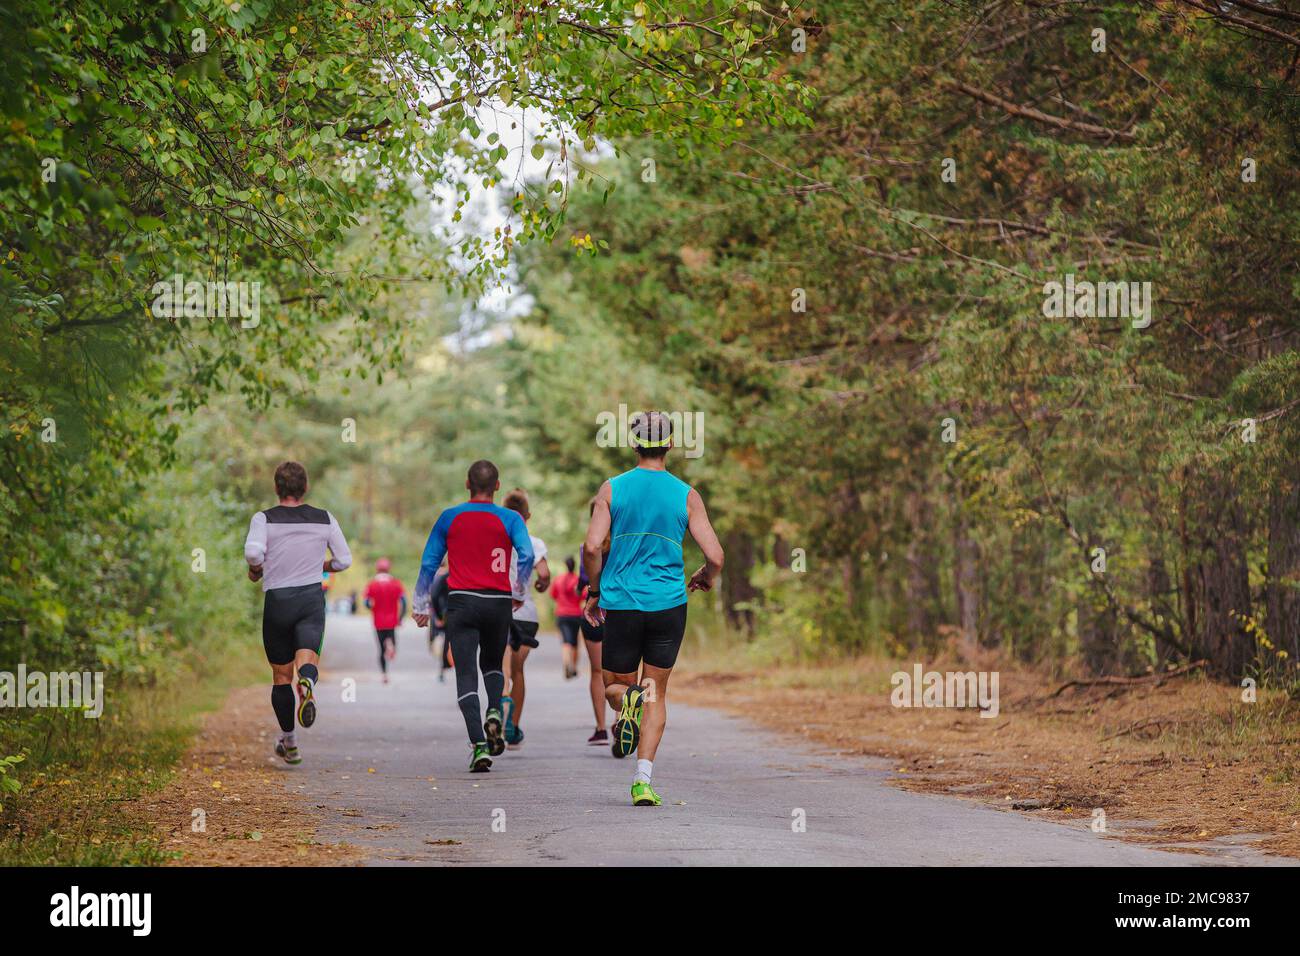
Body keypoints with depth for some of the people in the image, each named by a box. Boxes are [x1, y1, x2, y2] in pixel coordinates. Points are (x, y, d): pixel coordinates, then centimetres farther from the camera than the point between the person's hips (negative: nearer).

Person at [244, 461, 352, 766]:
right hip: (313, 598, 1)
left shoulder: (264, 519, -3)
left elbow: (252, 552, -20)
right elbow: (344, 560, 9)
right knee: (307, 659, -13)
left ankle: (288, 742, 19)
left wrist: (255, 570, 1)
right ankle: (307, 684, -51)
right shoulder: (324, 519, 6)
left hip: (277, 602, -1)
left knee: (281, 676, 11)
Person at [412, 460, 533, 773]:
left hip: (461, 602, -1)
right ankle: (494, 713, -5)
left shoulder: (449, 518, 5)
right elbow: (527, 555, -12)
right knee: (492, 665, 23)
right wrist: (519, 593, 2)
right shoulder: (510, 519, 1)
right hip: (499, 603, 1)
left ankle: (479, 745, -16)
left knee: (466, 674, -3)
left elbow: (429, 563, 7)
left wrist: (420, 604, 15)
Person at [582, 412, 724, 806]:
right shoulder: (687, 495, 0)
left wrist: (594, 591, 7)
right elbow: (714, 556, -5)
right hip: (668, 604, 0)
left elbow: (591, 547, -9)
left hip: (620, 602, 0)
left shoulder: (612, 489, -1)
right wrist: (704, 579, 17)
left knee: (616, 684, 17)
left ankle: (628, 701, -21)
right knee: (656, 692, 10)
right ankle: (643, 781, -4)